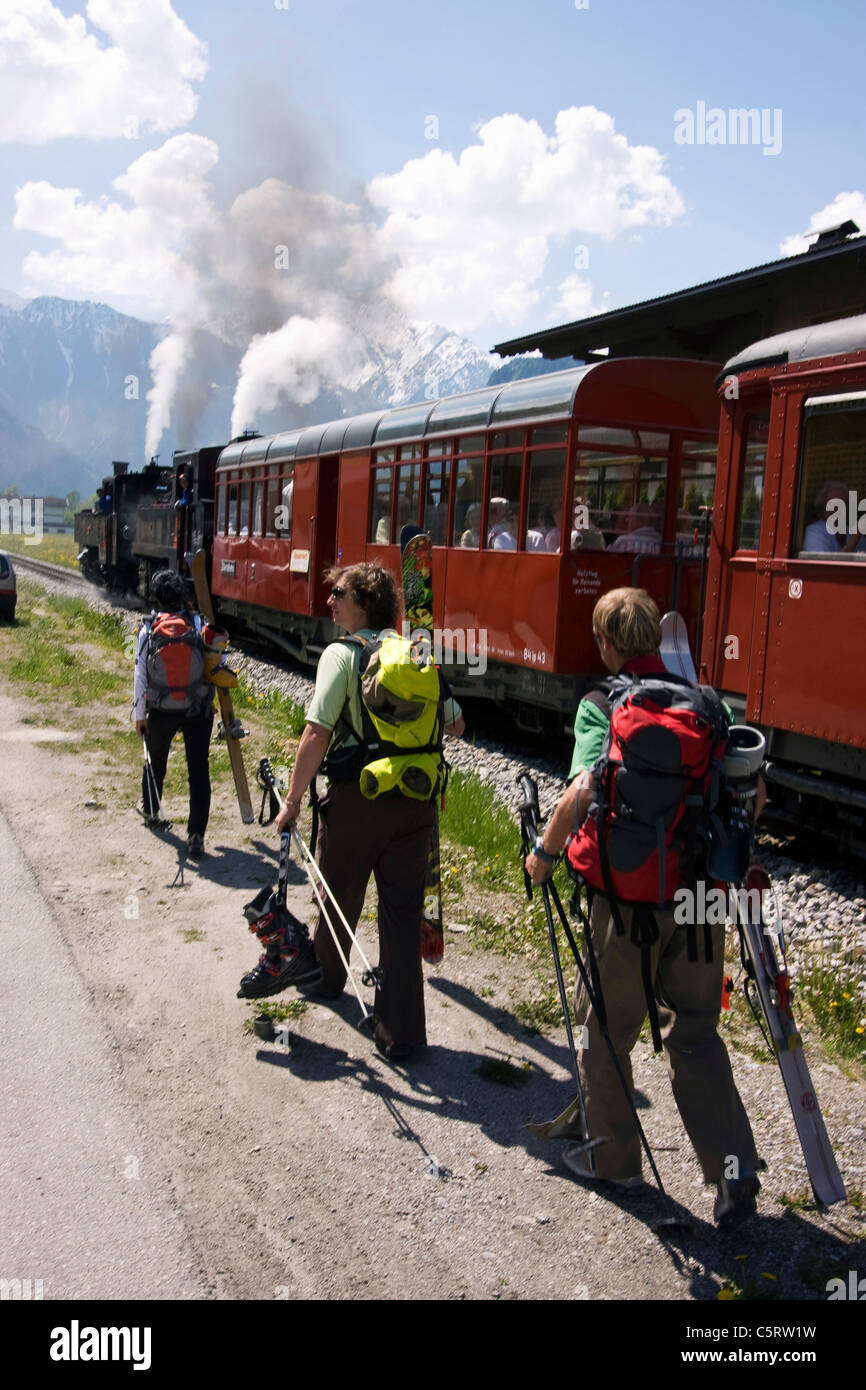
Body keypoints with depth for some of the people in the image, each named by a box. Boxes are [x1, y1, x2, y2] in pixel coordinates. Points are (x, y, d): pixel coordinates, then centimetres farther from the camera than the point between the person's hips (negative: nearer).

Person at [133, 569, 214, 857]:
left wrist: (139, 714, 3)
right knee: (198, 768, 0)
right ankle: (196, 835, -6)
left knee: (156, 760, 25)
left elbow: (141, 672, -4)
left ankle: (151, 810, 48)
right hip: (198, 708, -1)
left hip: (161, 709, 1)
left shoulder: (149, 628, -5)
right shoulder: (198, 623, -5)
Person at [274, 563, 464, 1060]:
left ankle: (327, 974, 46)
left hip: (357, 797, -3)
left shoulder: (342, 654, -9)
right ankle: (402, 1032, 6)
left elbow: (317, 733, -15)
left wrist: (293, 800, -8)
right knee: (404, 912, 5)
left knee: (340, 896, 20)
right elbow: (455, 724, 14)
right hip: (415, 801, 4)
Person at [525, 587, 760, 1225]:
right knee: (695, 1030, 17)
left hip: (631, 892, -4)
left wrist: (545, 852, -8)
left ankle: (613, 1157, 29)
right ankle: (734, 1166, 8)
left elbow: (583, 792, -23)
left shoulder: (599, 705, -9)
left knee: (608, 1029, 15)